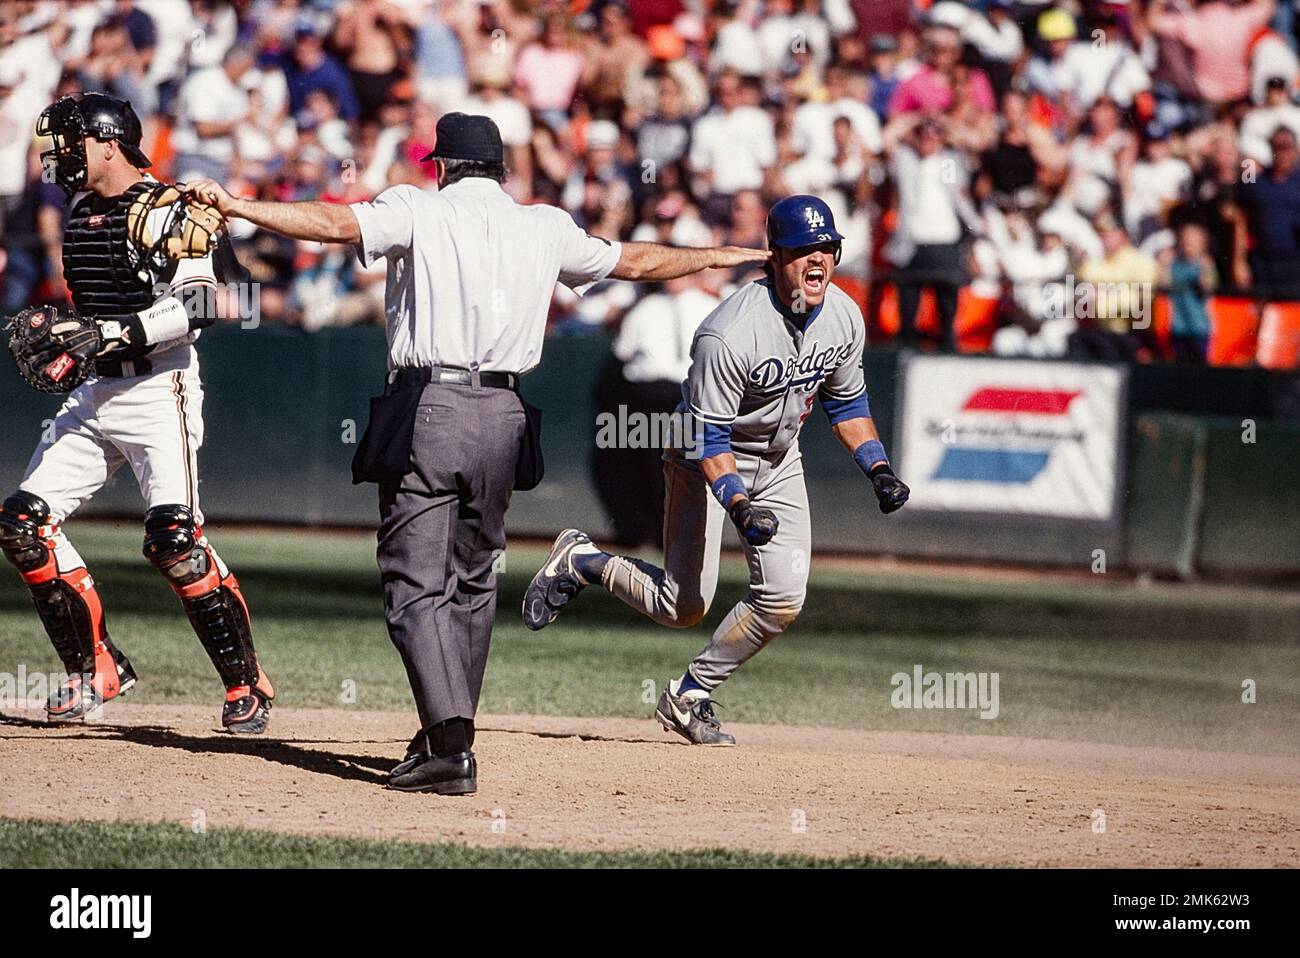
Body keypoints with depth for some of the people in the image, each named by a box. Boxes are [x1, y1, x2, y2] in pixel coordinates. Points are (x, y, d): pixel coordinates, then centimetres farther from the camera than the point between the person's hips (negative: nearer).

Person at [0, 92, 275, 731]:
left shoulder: (166, 210, -12)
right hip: (95, 393, 9)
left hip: (159, 390, -9)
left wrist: (115, 334, -25)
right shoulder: (81, 211, 15)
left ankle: (247, 683, -8)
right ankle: (96, 669, 11)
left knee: (173, 538, -20)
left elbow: (199, 306, -21)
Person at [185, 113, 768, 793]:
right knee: (471, 583, 17)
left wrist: (236, 206, -18)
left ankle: (450, 738, -21)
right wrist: (714, 257, 45)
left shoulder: (421, 209, 1)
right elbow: (637, 261, 27)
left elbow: (336, 224, -15)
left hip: (426, 411, -4)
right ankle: (449, 738, 20)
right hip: (501, 417, 4)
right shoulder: (545, 228, 14)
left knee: (415, 586, -6)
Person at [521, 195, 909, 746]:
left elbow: (846, 401, 8)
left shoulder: (844, 318, -11)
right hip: (707, 456, -6)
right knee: (684, 607, -5)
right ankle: (580, 561, 22)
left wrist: (878, 470, -3)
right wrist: (740, 506, -39)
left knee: (781, 601, -8)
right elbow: (709, 438, -27)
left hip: (779, 462, 6)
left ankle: (688, 699, 10)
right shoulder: (729, 334, -32)